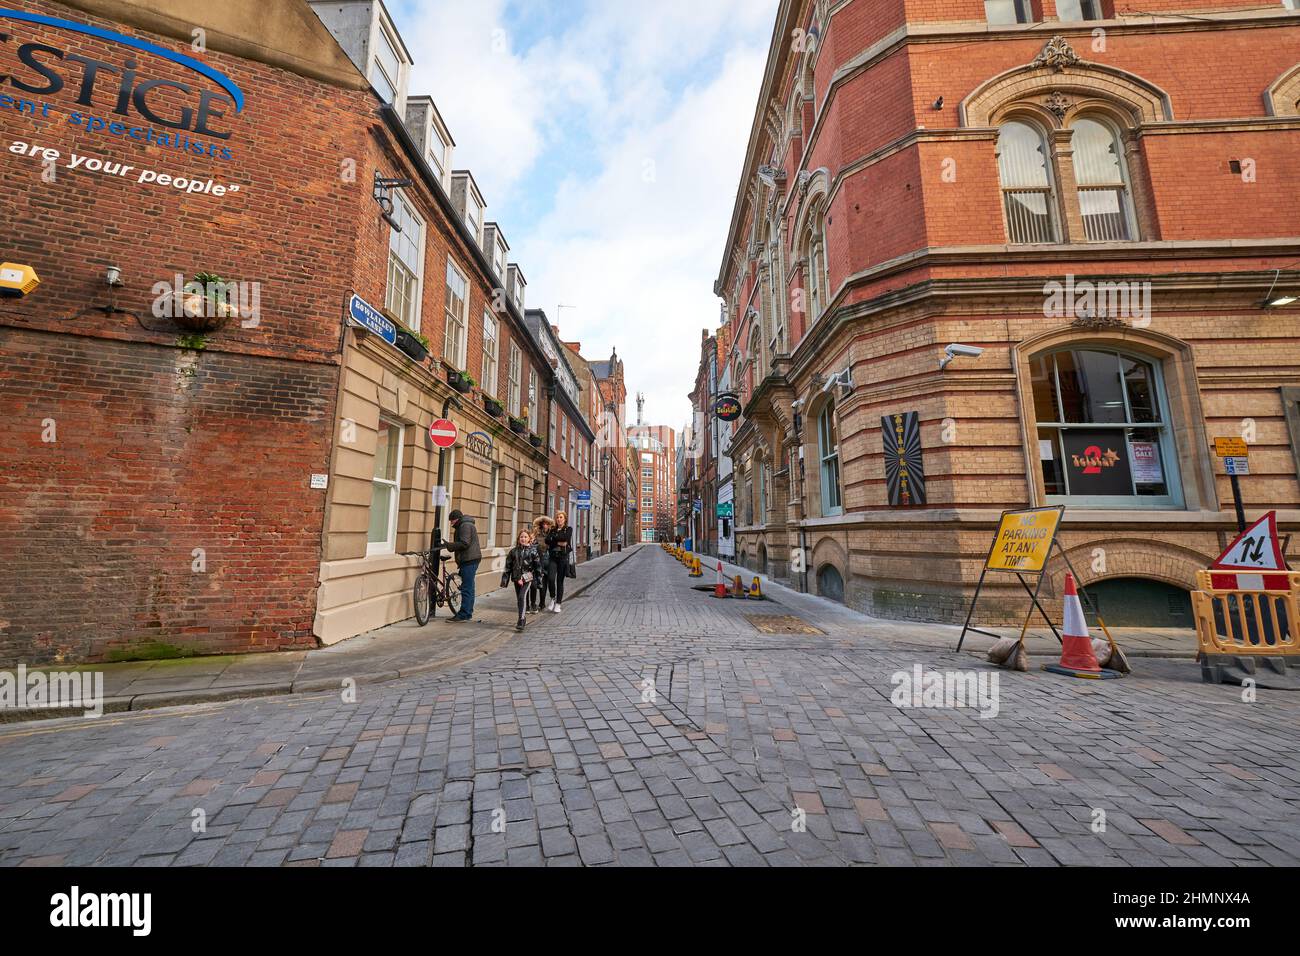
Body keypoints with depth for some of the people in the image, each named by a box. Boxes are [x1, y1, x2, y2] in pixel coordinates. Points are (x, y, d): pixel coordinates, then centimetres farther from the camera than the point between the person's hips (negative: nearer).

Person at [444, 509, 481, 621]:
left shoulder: (465, 526, -11)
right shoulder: (466, 525, 23)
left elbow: (464, 544, -20)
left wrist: (449, 545, -13)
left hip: (469, 560, -11)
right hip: (470, 560, 11)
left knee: (466, 588, -9)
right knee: (469, 587, 14)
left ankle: (464, 614, -7)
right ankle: (468, 613, 20)